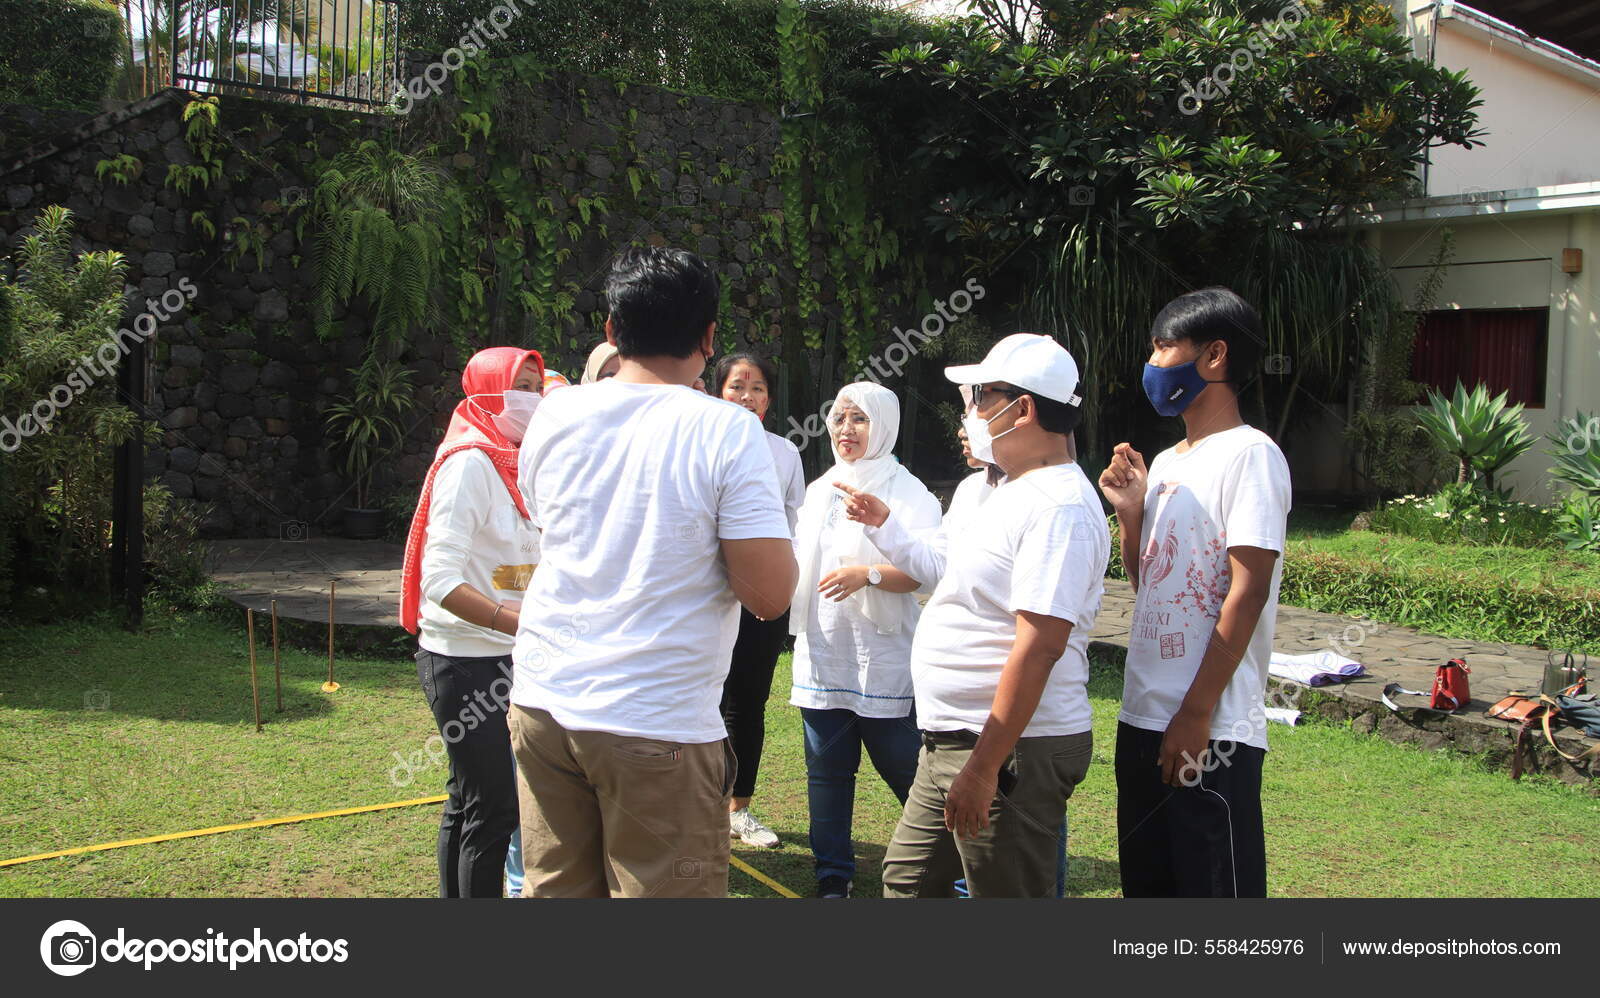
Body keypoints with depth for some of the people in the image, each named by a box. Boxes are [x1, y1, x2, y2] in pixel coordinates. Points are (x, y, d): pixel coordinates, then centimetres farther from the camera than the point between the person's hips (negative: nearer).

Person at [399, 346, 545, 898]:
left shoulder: (512, 464, 11)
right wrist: (521, 623, -31)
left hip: (500, 659, 9)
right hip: (464, 660, -9)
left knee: (469, 799, 17)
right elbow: (440, 579, -25)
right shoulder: (470, 462, -16)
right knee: (494, 806, -6)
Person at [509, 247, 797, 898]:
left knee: (553, 887, 16)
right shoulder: (725, 431, -11)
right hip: (659, 725, -5)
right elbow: (769, 593, -15)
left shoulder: (555, 414, 3)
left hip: (544, 704, 5)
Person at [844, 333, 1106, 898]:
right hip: (951, 742, 10)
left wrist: (983, 769, -27)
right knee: (908, 878, 20)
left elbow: (1039, 646, -26)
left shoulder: (1059, 506, -19)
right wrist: (885, 524, 26)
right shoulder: (1016, 493, 14)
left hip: (1011, 752, -10)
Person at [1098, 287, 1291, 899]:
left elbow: (1247, 592, -16)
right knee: (1147, 883, 17)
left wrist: (1197, 714, -18)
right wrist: (1129, 511, 5)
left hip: (1212, 730, -8)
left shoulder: (1250, 455, -10)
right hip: (1142, 716, 8)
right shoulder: (1165, 463, 15)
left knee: (1215, 886, 1)